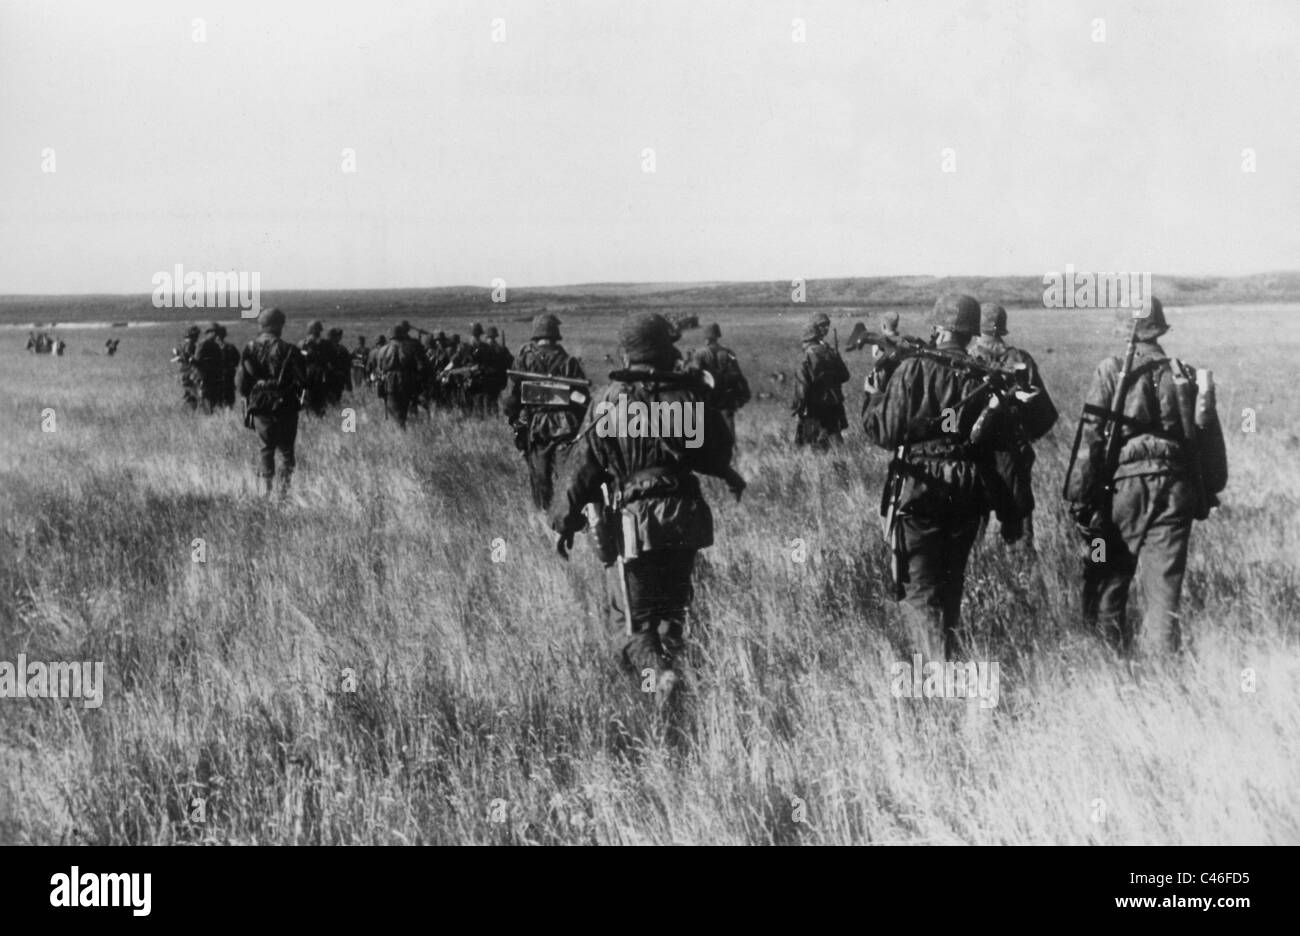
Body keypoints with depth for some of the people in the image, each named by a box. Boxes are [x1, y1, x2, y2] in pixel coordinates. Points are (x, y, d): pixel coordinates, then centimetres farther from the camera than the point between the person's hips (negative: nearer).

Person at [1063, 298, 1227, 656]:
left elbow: (1090, 438, -7)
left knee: (1104, 593, 9)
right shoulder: (1188, 376, 9)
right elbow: (1210, 441, 14)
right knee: (1165, 593, 3)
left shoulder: (1113, 372, -4)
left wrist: (1078, 497, -5)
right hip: (1177, 489, 3)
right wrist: (1208, 494, 22)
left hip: (1123, 488, -3)